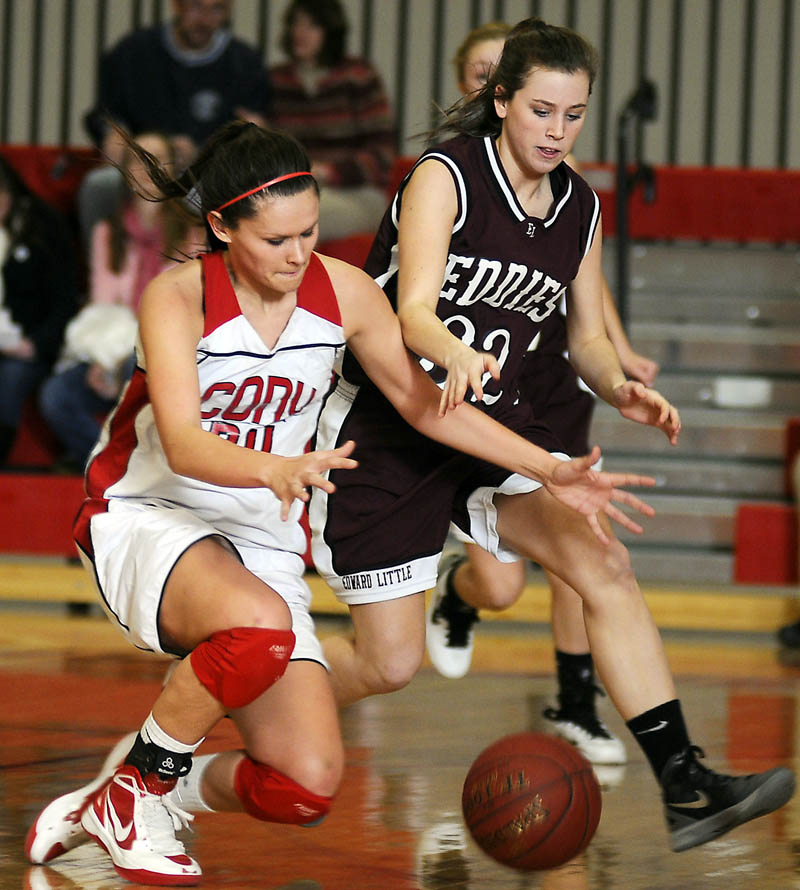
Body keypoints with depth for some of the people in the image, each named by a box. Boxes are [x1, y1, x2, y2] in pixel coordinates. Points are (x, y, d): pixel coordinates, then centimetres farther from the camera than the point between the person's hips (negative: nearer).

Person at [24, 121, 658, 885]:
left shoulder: (344, 292, -3)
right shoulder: (177, 298, -16)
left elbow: (421, 402, 9)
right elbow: (183, 445, -29)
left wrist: (549, 471, 4)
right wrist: (276, 470, -49)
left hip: (264, 548, 5)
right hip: (147, 521, -5)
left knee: (308, 787, -13)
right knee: (260, 626, -40)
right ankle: (138, 781, -14)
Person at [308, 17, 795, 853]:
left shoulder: (580, 209, 3)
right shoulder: (445, 177, -15)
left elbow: (586, 337, 12)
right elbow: (413, 314, -25)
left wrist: (621, 390, -11)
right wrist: (458, 355, -48)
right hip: (384, 426, -5)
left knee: (604, 563, -18)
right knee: (388, 664, -3)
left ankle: (683, 782, -21)